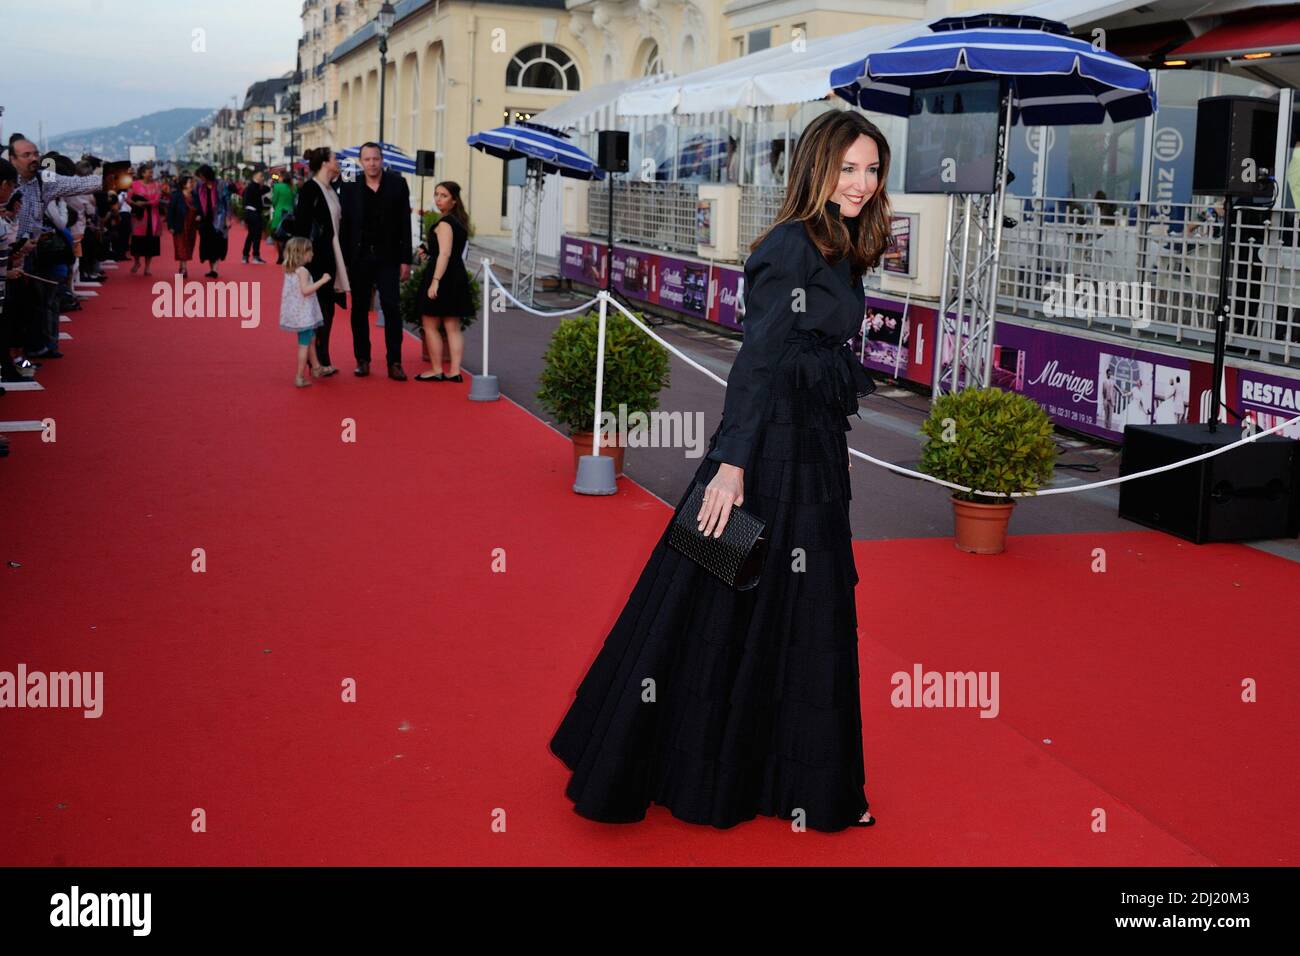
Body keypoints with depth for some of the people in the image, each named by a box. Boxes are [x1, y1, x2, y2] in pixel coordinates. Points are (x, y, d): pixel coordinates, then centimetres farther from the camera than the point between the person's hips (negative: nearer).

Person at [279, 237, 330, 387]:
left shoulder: (289, 270, 8)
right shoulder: (302, 271, -18)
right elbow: (305, 290, -27)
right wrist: (322, 281, -22)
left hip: (296, 313, 9)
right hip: (304, 314, -9)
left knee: (311, 339, 24)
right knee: (304, 344, -3)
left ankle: (316, 368, 37)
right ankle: (300, 377, -1)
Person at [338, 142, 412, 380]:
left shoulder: (397, 184, 1)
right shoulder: (350, 188, 3)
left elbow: (405, 224, 1)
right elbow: (344, 225, 3)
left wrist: (405, 260, -3)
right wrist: (343, 261, -2)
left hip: (387, 257, -1)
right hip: (359, 257, 1)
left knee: (391, 308, -6)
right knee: (359, 310, 7)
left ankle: (394, 362, -3)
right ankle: (362, 360, 16)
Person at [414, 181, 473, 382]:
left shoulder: (444, 223, -13)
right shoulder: (460, 221, 15)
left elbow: (444, 253, -23)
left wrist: (435, 281, -27)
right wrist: (428, 252, 28)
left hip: (442, 275, -9)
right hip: (458, 275, 9)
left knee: (430, 325, 1)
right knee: (453, 326, 7)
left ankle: (437, 370, 4)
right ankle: (455, 371, 5)